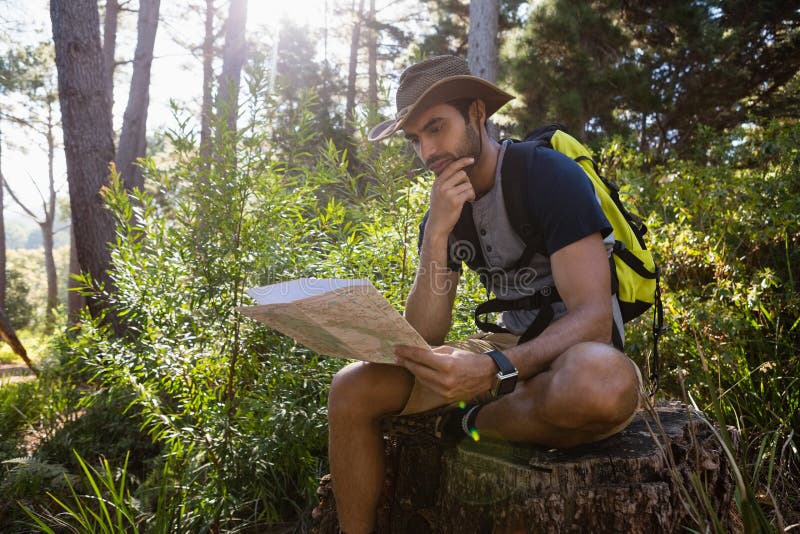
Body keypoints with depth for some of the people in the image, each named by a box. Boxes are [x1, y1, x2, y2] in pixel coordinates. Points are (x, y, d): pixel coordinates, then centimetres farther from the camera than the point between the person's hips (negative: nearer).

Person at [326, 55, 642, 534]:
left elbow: (594, 316, -23)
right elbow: (425, 339, -7)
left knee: (601, 382, -42)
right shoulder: (443, 209, 2)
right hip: (510, 351, 5)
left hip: (580, 356, -4)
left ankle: (472, 422, -12)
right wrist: (437, 234, -19)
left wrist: (495, 370, -40)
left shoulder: (549, 175, -15)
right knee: (352, 389, -10)